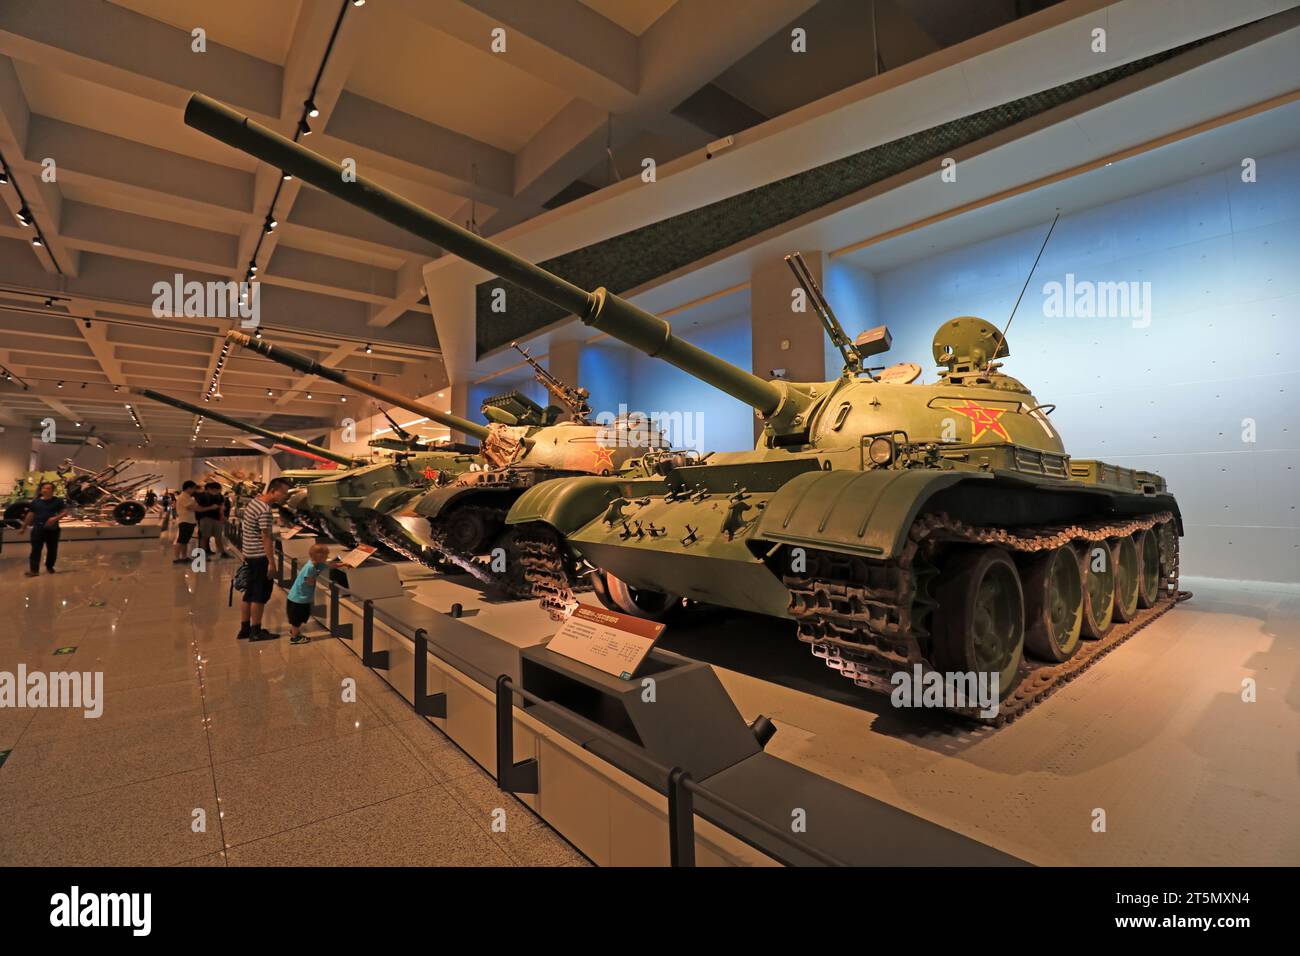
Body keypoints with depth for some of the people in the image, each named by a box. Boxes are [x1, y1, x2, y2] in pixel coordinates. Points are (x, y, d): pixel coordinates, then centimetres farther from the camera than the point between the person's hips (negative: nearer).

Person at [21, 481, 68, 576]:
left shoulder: (58, 501, 0)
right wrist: (24, 527, 16)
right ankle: (34, 570, -6)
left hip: (52, 529, -1)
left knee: (52, 549, 8)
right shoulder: (36, 501, 6)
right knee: (36, 549, -5)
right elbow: (30, 515, 11)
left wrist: (55, 518, -22)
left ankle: (49, 566, 24)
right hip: (38, 528, 1)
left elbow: (65, 512, -5)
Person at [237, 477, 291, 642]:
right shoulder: (265, 511, -21)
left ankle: (244, 629, 23)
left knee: (250, 593, 15)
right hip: (260, 557, -10)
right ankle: (256, 632, 7)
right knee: (260, 595, -1)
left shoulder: (254, 502, 10)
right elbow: (266, 538, -22)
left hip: (250, 554, 10)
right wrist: (271, 563, -19)